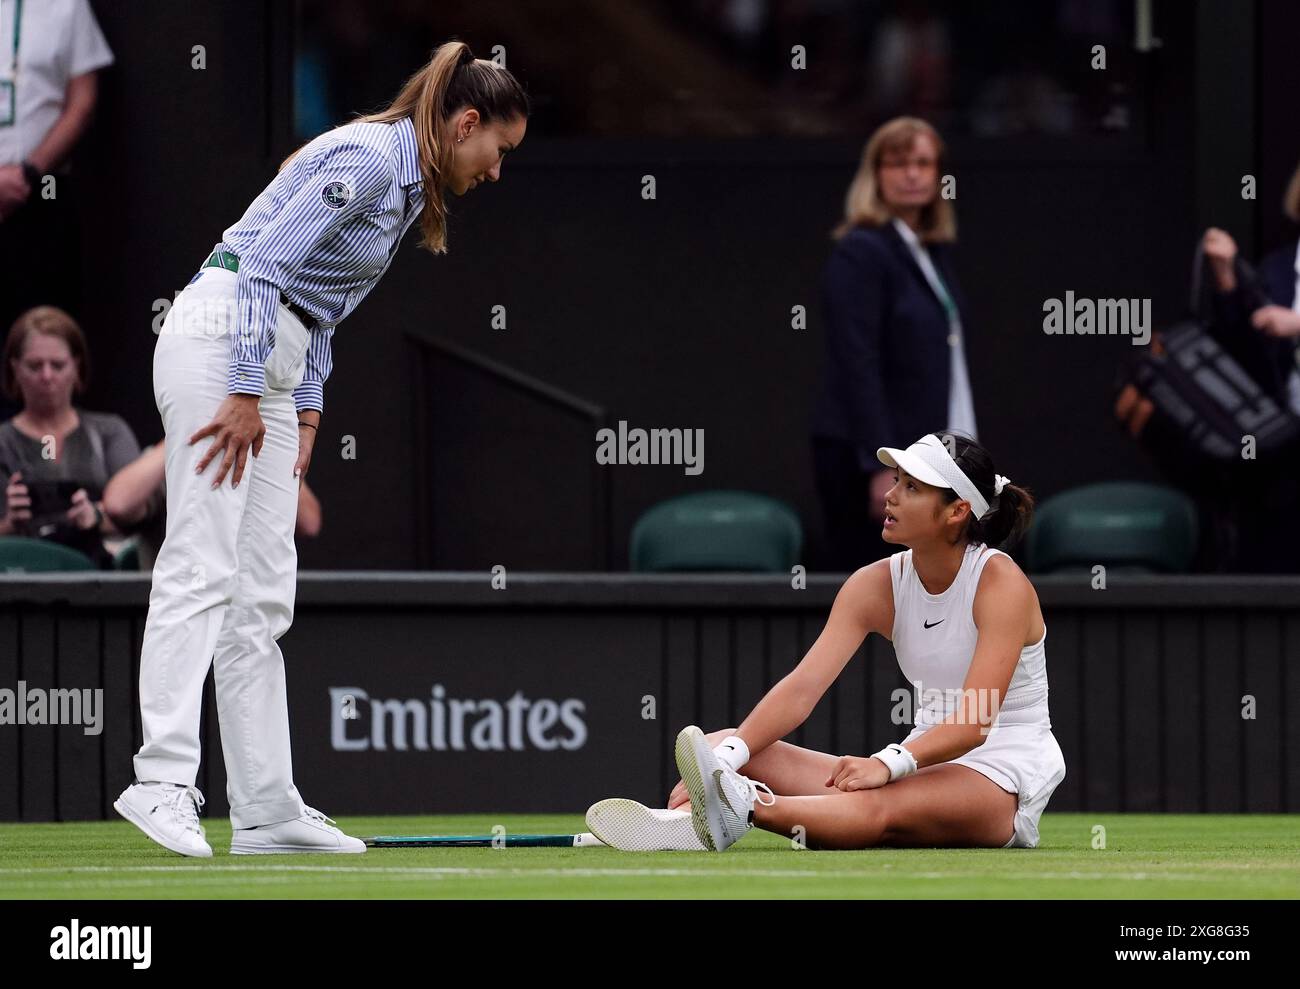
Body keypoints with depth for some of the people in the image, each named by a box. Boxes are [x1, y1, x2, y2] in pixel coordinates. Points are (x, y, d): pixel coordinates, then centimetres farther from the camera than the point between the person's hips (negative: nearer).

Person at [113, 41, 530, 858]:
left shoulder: (406, 183, 18)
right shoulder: (369, 159, -12)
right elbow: (265, 264, -19)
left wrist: (306, 410, 14)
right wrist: (246, 395, -21)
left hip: (269, 364, 10)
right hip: (220, 339, -10)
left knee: (263, 594, 5)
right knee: (203, 568, -15)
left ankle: (266, 808, 3)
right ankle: (163, 783, -20)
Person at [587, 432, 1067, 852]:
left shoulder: (1000, 583, -14)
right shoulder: (875, 586, 2)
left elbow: (973, 724, -25)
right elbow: (802, 687, -10)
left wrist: (887, 765, -40)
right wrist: (726, 757, -27)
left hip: (1003, 775, -7)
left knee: (879, 808, -41)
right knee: (724, 744, -10)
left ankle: (745, 807, -69)